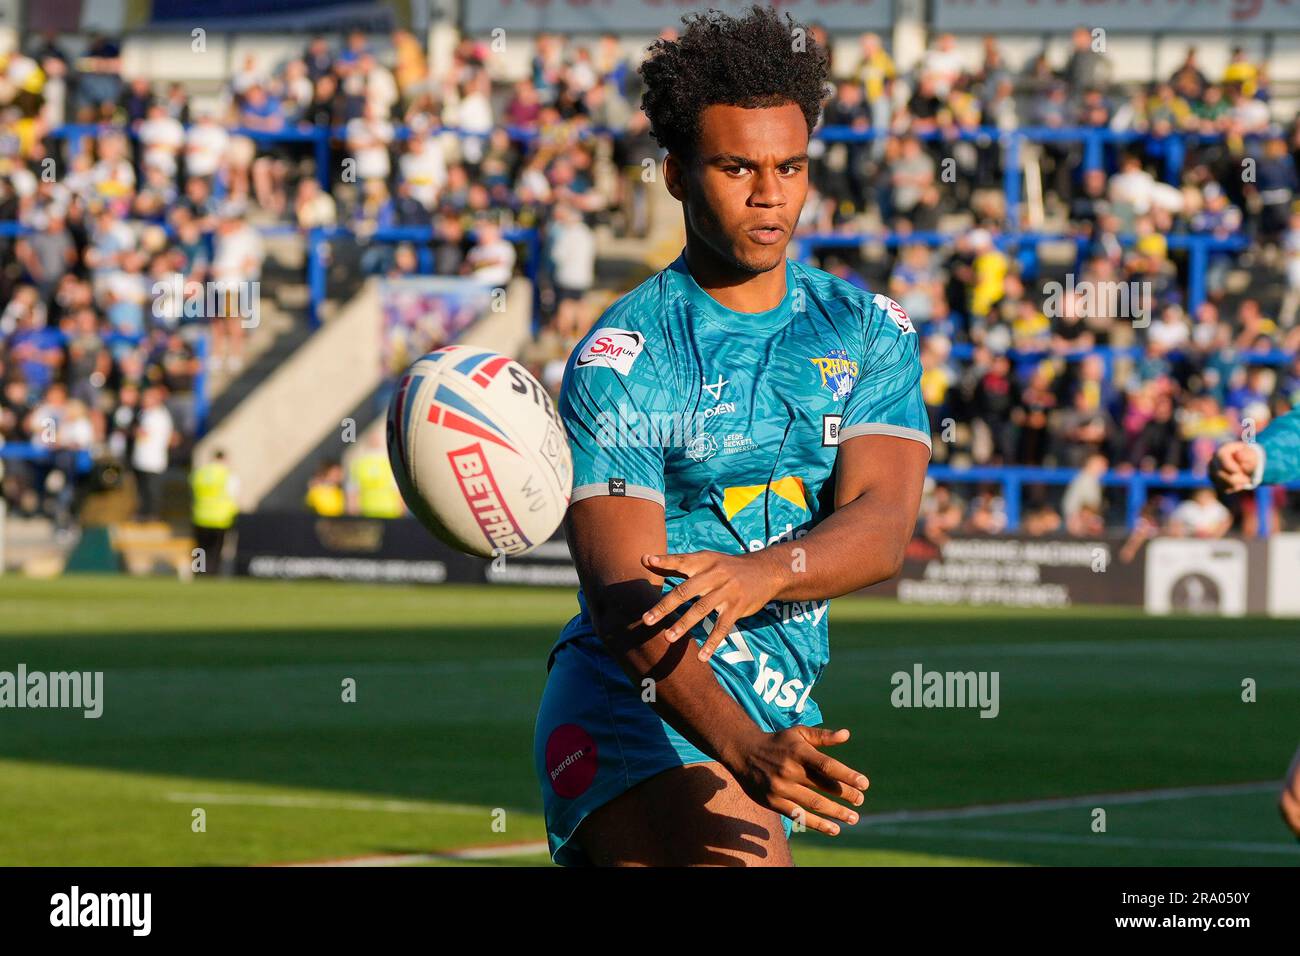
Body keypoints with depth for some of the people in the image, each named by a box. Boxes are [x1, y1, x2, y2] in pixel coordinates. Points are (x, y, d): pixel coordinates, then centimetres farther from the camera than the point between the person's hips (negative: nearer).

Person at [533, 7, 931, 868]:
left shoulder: (870, 333, 6)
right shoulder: (621, 360, -9)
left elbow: (882, 527, -10)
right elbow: (622, 599, -19)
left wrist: (761, 572, -33)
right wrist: (745, 751, -36)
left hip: (776, 717, 6)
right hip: (638, 710, -6)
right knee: (740, 855, -31)